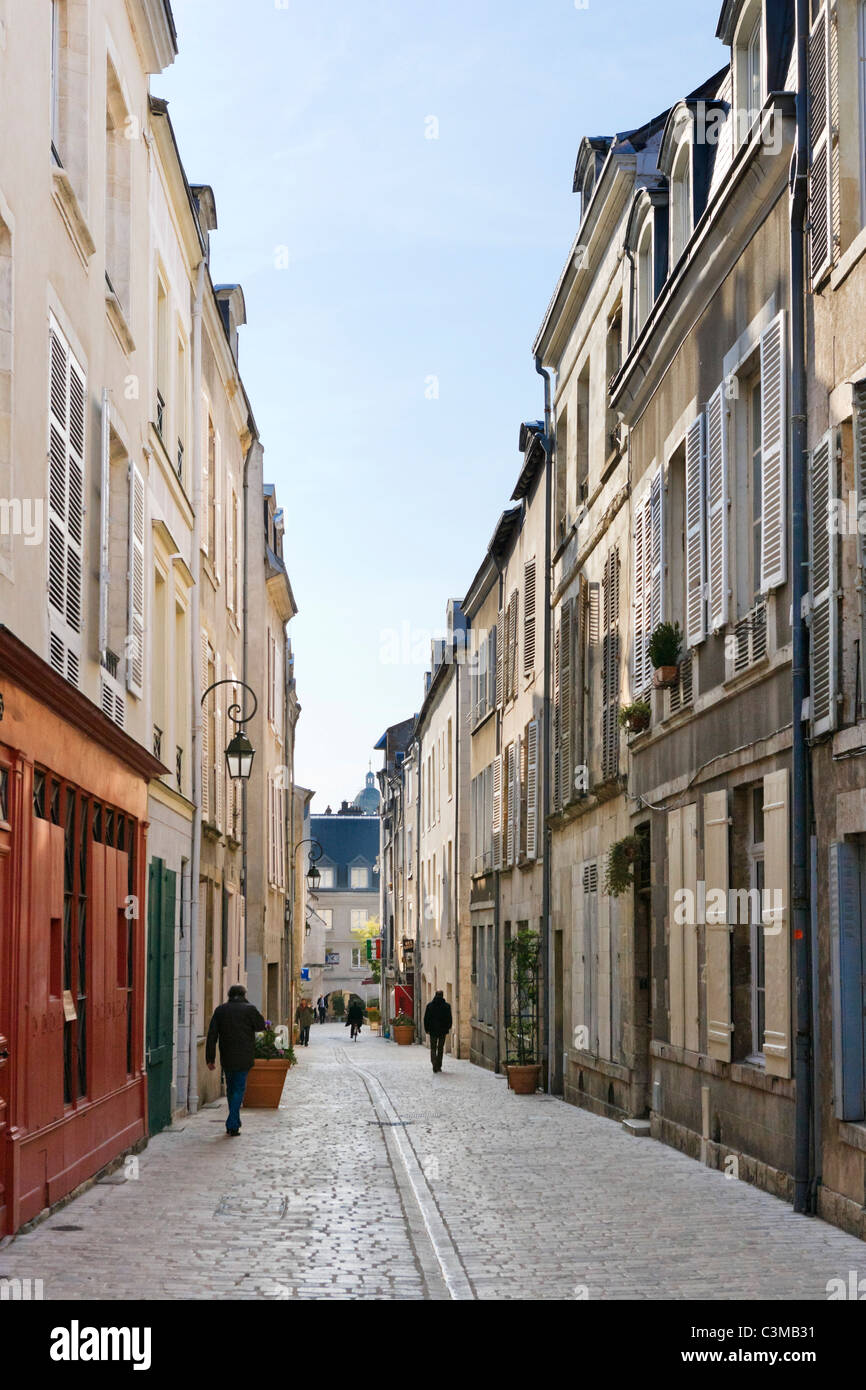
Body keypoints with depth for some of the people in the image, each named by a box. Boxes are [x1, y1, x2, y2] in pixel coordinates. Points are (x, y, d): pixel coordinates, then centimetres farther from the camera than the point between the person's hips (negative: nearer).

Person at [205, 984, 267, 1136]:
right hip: (244, 1057, -3)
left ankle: (234, 1122, 24)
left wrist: (210, 1058, 6)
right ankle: (233, 1125, -9)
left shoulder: (220, 1010, 5)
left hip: (227, 1057, 3)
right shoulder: (249, 1009, -6)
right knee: (239, 1088, 1)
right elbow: (261, 1026, 9)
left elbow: (212, 1036, 2)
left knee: (230, 1088, 17)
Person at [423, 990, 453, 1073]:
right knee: (440, 1048, 12)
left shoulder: (430, 1005, -3)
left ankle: (434, 1063, -16)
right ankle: (438, 1066, 13)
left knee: (433, 1048, 7)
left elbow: (426, 1019, 1)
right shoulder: (447, 1006, -4)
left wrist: (427, 1029, 9)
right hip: (443, 1031, 0)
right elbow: (449, 1019, -1)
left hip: (433, 1030, 0)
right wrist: (448, 1029, 12)